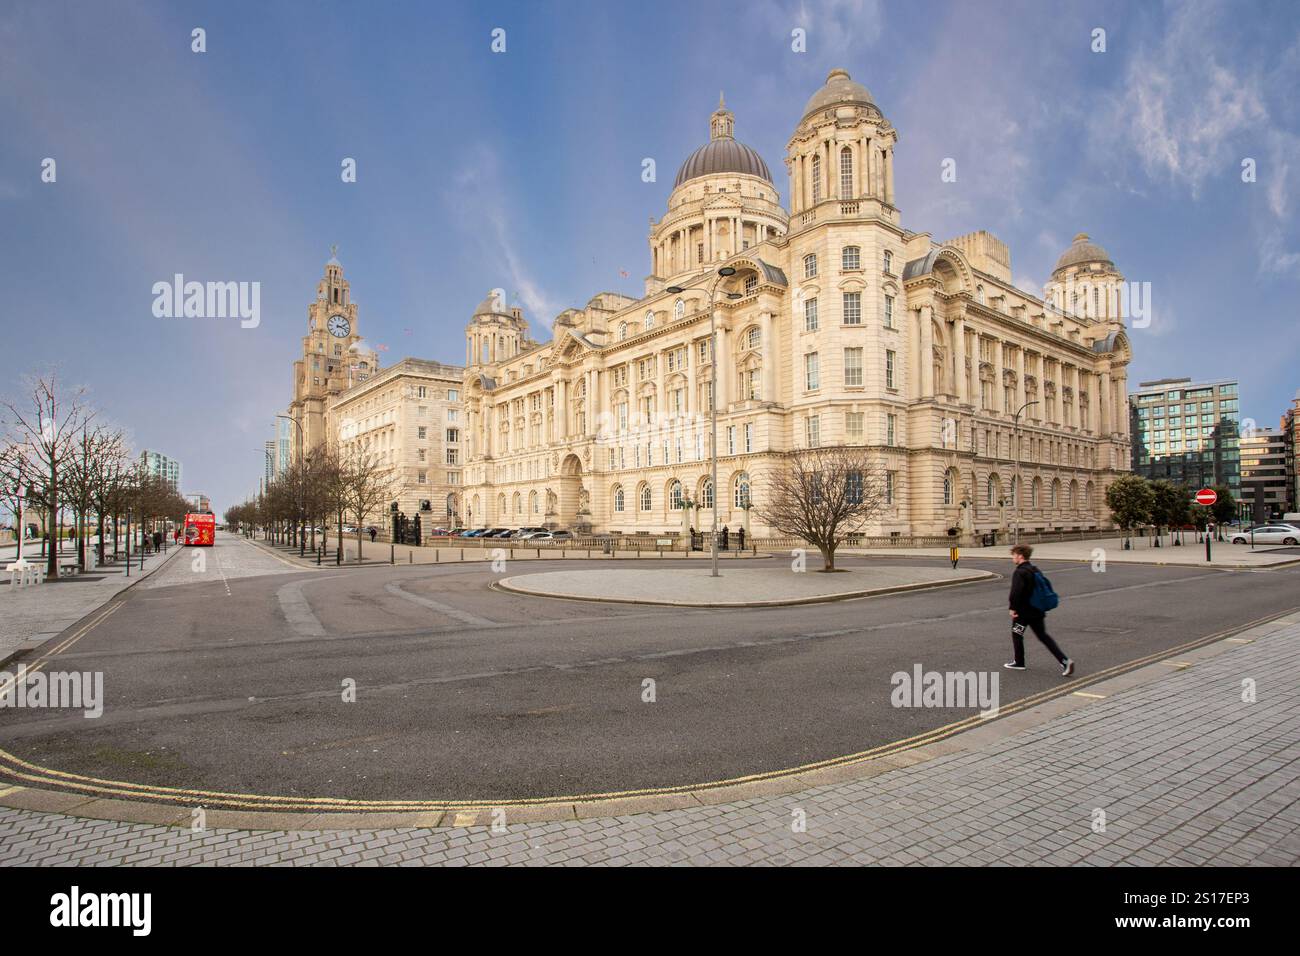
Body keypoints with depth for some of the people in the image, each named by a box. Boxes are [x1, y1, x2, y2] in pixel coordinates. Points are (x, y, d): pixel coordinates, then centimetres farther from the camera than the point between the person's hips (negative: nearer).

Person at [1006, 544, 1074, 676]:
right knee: (1043, 636, 12)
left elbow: (1016, 592, -29)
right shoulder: (1035, 570, 11)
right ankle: (1064, 661, 2)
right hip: (1038, 610, 8)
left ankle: (1019, 663, 20)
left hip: (1023, 612, -8)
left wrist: (1013, 608, -19)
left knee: (1016, 635, 10)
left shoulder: (1019, 572, -18)